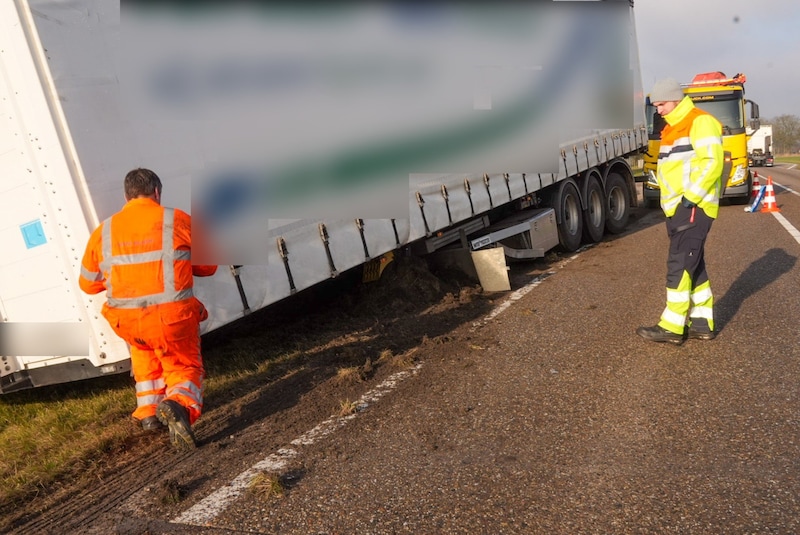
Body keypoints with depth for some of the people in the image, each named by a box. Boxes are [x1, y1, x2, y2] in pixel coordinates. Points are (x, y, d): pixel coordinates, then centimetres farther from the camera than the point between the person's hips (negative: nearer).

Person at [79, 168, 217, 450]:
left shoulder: (103, 231, 7)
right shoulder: (179, 220, 0)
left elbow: (88, 283, 16)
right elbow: (207, 266, 10)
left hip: (126, 321, 3)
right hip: (173, 317, -3)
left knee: (144, 350, 37)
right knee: (185, 369, 17)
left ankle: (148, 409, 32)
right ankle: (178, 404, -16)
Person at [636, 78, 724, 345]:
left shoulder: (701, 122, -8)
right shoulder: (671, 129, 21)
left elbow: (711, 162, -18)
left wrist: (691, 197, -20)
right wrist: (671, 202, 14)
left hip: (694, 207, -9)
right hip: (676, 208, 10)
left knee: (679, 264, -10)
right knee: (693, 265, 10)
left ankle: (672, 327, -6)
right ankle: (703, 323, 16)